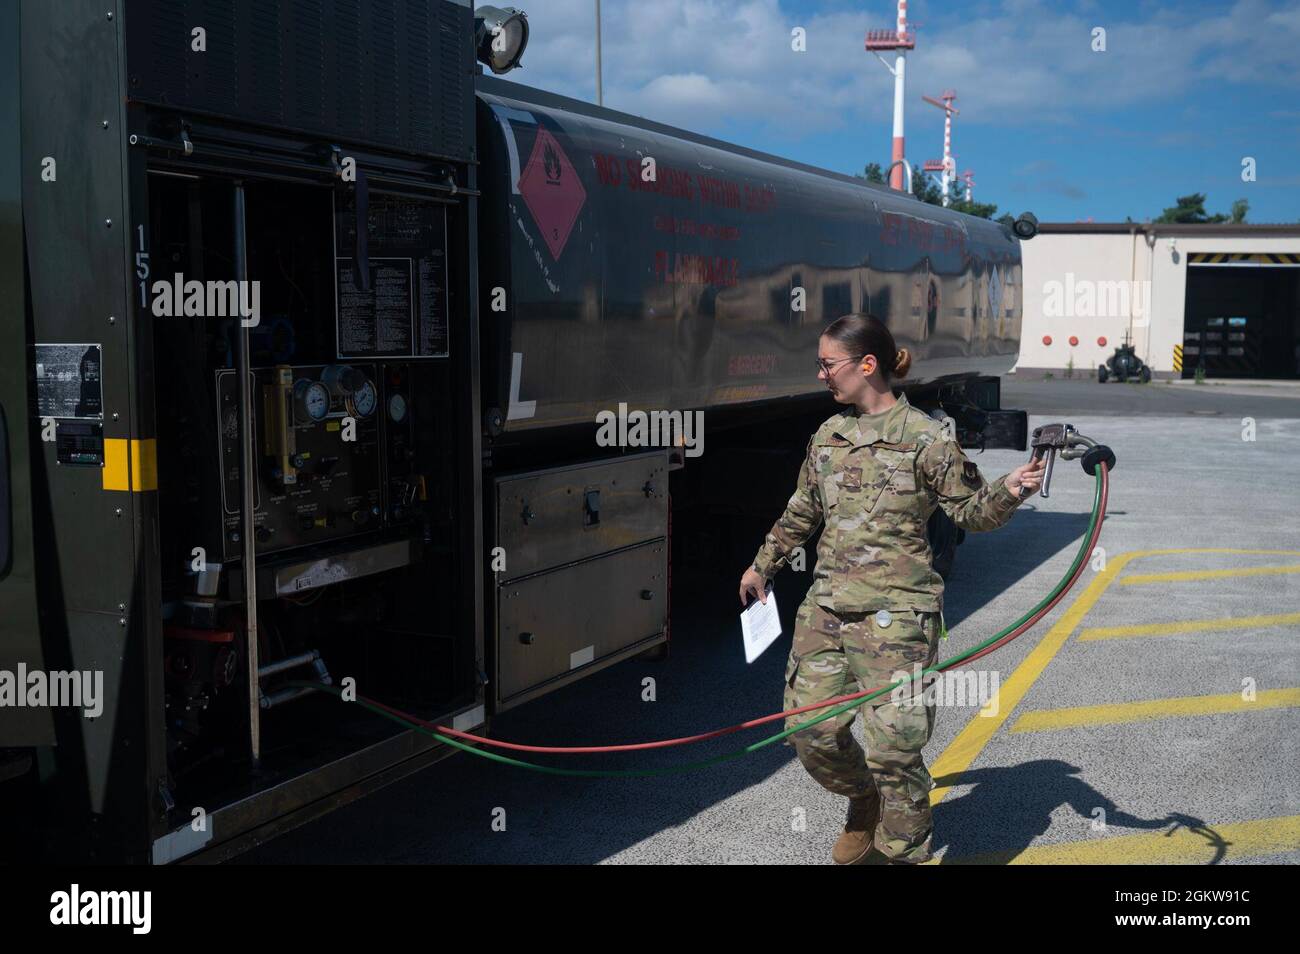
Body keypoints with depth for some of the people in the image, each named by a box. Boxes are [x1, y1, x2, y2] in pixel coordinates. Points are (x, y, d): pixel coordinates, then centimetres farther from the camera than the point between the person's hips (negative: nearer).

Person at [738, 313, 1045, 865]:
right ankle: (864, 801, 35)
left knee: (893, 742, -6)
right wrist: (763, 566, 34)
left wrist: (1009, 491, -22)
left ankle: (904, 853, 16)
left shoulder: (925, 438, -6)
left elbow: (970, 510, -1)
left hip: (895, 612, -6)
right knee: (810, 730, 4)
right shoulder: (827, 437, 12)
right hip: (826, 605, 6)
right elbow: (802, 512, 25)